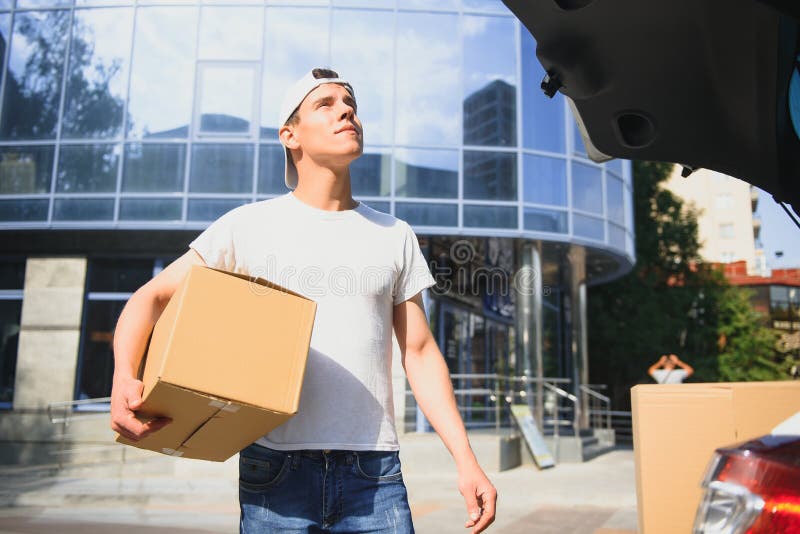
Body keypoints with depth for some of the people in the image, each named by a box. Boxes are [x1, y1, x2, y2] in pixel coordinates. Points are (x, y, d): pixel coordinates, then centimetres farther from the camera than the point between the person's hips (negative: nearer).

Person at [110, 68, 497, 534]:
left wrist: (466, 459, 4)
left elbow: (420, 353, 10)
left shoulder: (395, 236, 10)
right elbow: (152, 297, 4)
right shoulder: (250, 225, 4)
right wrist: (124, 379, -16)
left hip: (375, 476, 2)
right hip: (275, 470, -1)